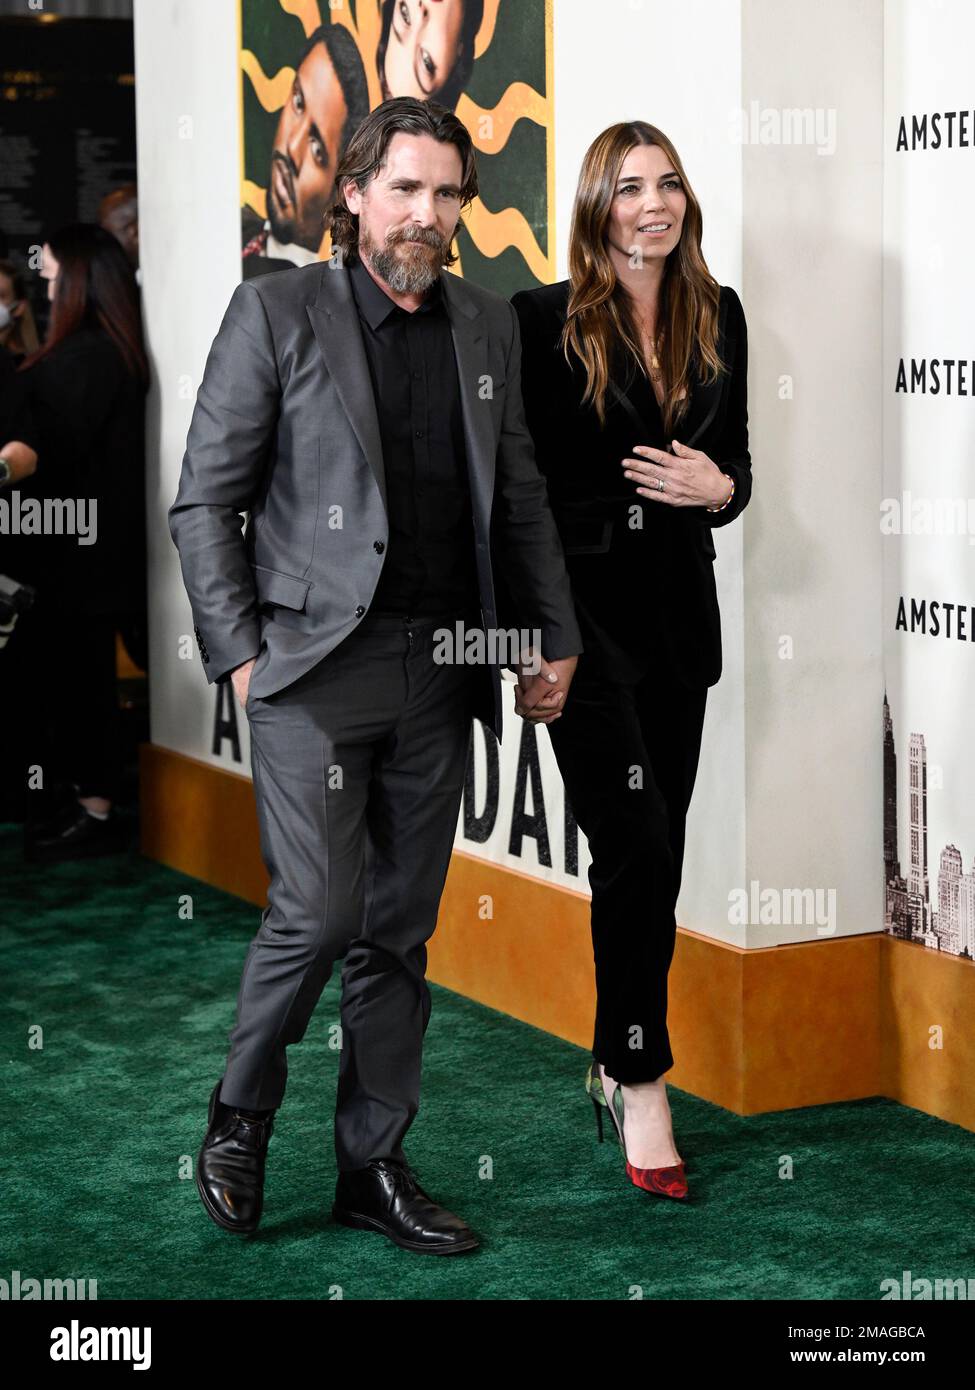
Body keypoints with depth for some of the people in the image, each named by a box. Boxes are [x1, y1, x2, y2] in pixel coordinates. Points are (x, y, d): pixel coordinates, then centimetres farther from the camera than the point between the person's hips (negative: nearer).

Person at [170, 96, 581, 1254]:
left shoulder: (487, 326, 12)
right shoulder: (277, 312, -2)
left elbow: (519, 499, 18)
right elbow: (204, 500, -3)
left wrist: (554, 638, 11)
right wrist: (238, 652, -8)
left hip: (439, 676, 5)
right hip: (317, 665, -4)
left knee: (400, 931, 8)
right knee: (318, 911, -11)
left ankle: (374, 1167, 18)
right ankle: (239, 1118, 13)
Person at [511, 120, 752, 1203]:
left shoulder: (718, 319, 8)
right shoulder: (546, 321, -6)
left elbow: (737, 465, 14)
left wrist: (717, 487, -9)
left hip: (679, 605, 5)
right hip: (583, 604, -5)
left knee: (655, 855, 10)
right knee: (636, 845, -11)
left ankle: (616, 1062, 23)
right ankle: (641, 1078, 0)